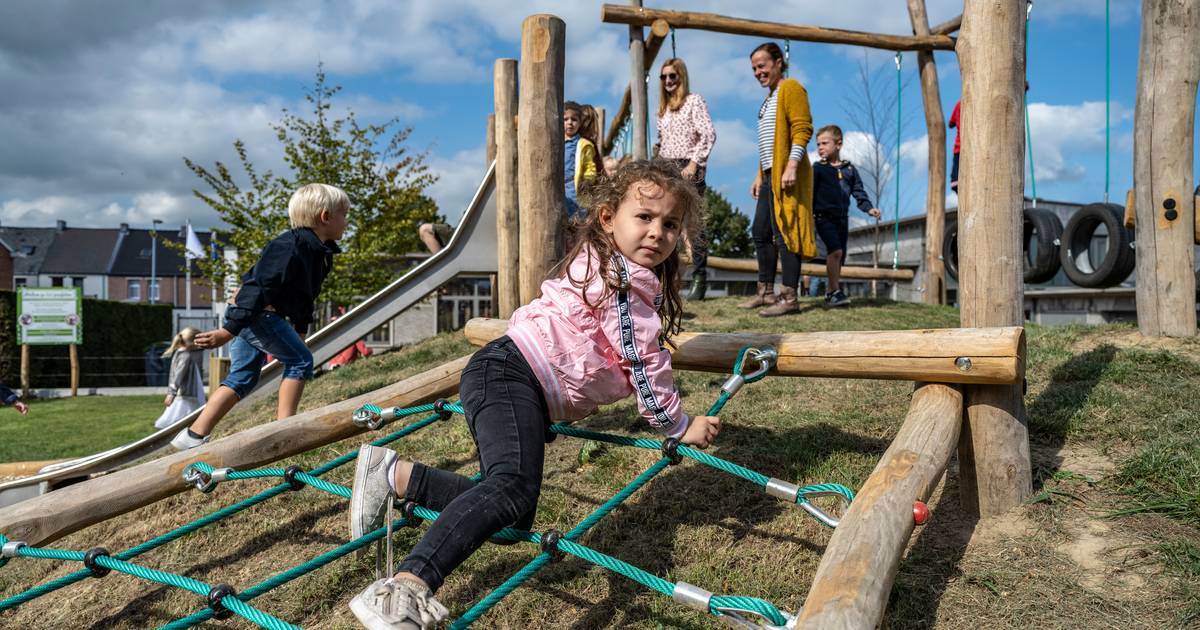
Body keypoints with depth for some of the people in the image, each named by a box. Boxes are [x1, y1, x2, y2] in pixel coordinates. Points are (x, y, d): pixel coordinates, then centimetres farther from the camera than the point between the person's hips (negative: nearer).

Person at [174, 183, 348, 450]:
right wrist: (228, 331, -29)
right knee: (300, 360, -8)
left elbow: (305, 297, 22)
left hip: (249, 312, 10)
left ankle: (194, 435, 14)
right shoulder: (290, 247, -21)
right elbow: (259, 288, -26)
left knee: (243, 376, 11)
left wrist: (300, 331, 22)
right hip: (252, 311, -10)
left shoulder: (319, 252, 10)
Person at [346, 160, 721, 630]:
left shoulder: (603, 266, 22)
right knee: (514, 487, -34)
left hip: (531, 394, 11)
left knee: (512, 515, 9)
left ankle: (394, 475, 11)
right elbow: (644, 362, -8)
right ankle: (403, 591, -47)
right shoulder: (623, 278, -8)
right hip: (509, 377, -11)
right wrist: (679, 426, 5)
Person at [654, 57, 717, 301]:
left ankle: (699, 280, -8)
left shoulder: (694, 101, 0)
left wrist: (694, 163, -16)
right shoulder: (664, 107, 20)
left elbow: (709, 134, -10)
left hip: (687, 168, -7)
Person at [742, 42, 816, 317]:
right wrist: (760, 175, 22)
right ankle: (766, 292, 19)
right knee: (760, 232, 11)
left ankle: (790, 297, -8)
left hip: (785, 174, -10)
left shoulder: (791, 88, -4)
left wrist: (791, 167, -23)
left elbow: (802, 129, -15)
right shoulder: (769, 97, 24)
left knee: (783, 233, -10)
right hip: (769, 175, 10)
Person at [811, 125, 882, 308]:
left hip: (842, 217, 5)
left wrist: (869, 208, -2)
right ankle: (835, 291, -15)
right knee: (835, 250, -20)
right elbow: (811, 193, -3)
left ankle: (831, 293, 17)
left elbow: (859, 191, 12)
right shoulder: (817, 169, 1)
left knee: (839, 255, 7)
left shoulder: (849, 169, 11)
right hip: (824, 216, -5)